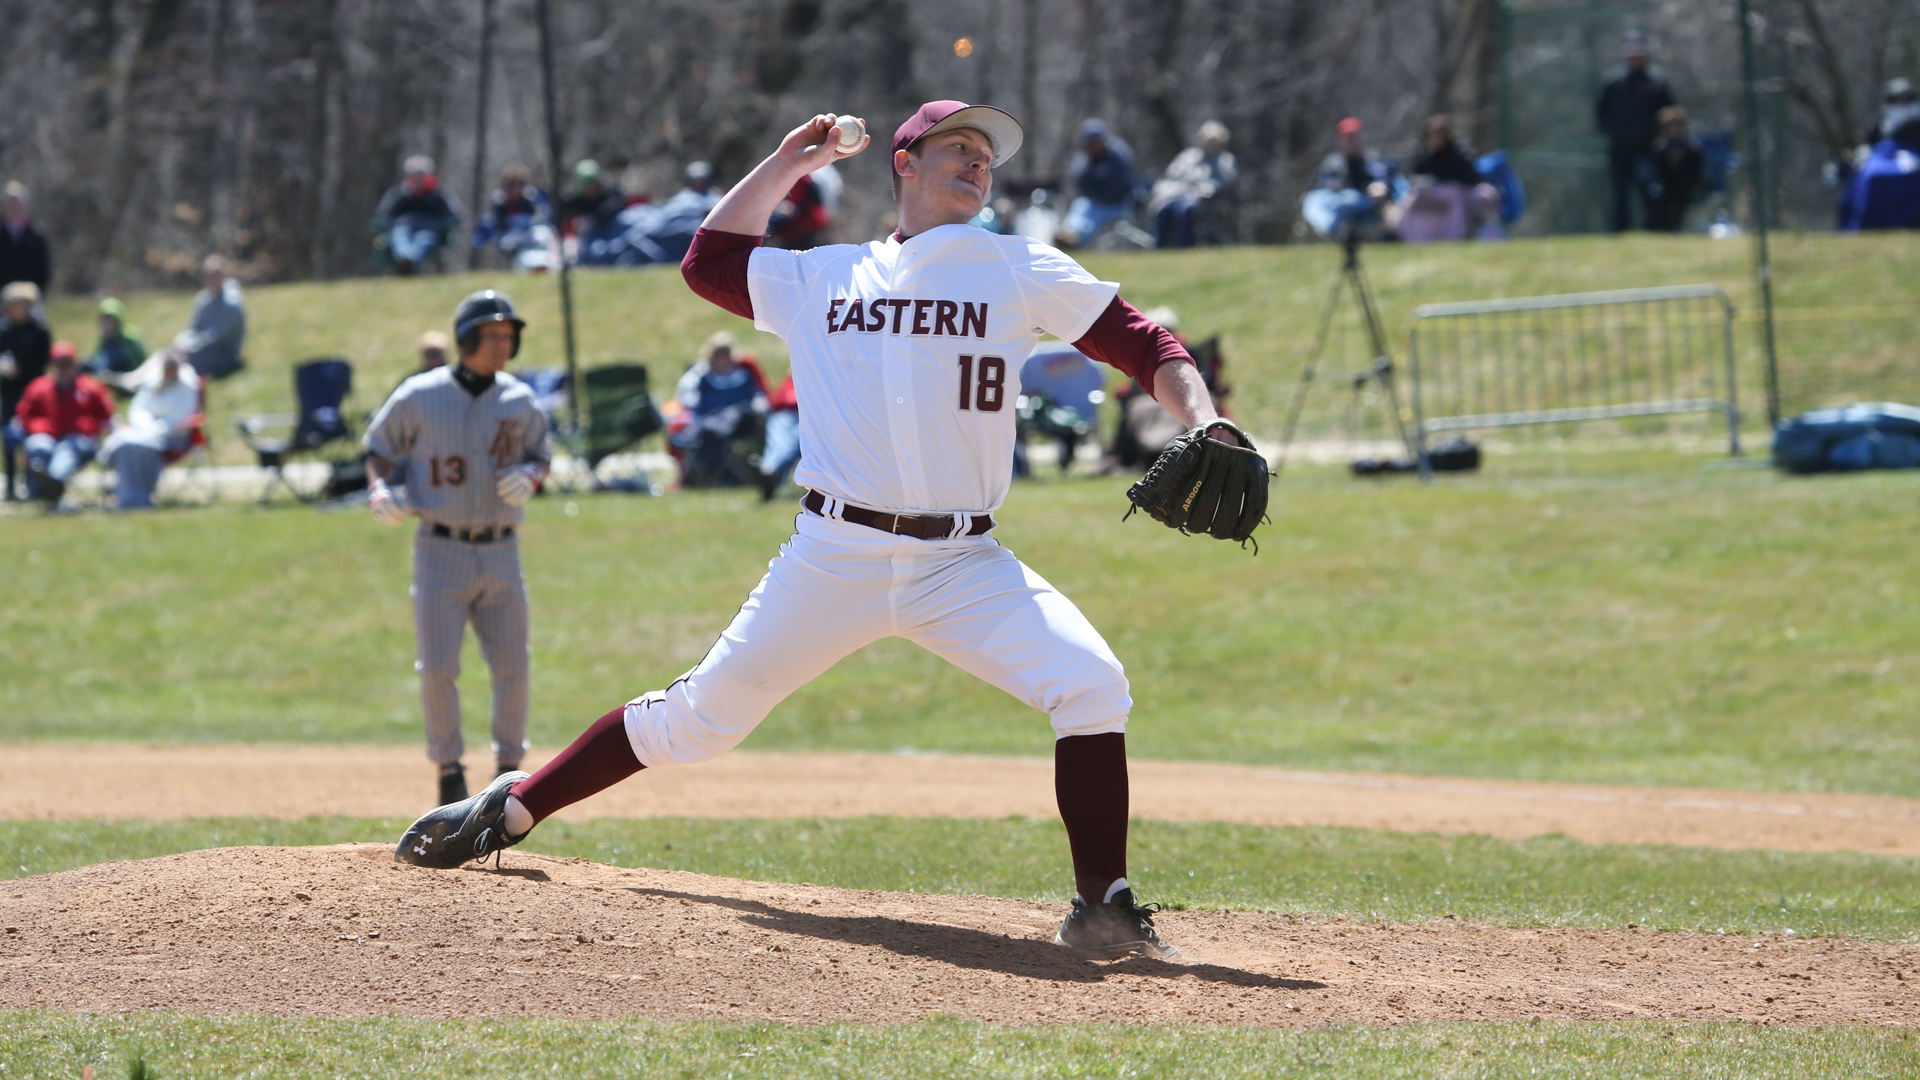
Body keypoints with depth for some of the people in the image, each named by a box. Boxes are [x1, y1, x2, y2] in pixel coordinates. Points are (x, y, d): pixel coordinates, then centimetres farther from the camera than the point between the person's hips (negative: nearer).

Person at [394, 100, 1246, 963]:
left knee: (1092, 684, -23)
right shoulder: (823, 277, 14)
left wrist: (1203, 424, -13)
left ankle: (1101, 907, -14)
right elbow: (709, 261, 27)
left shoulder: (1020, 270, 8)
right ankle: (512, 809, 20)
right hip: (832, 558, 1)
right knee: (700, 718, 3)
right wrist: (789, 163, 24)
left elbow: (1145, 347, 4)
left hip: (962, 564, 0)